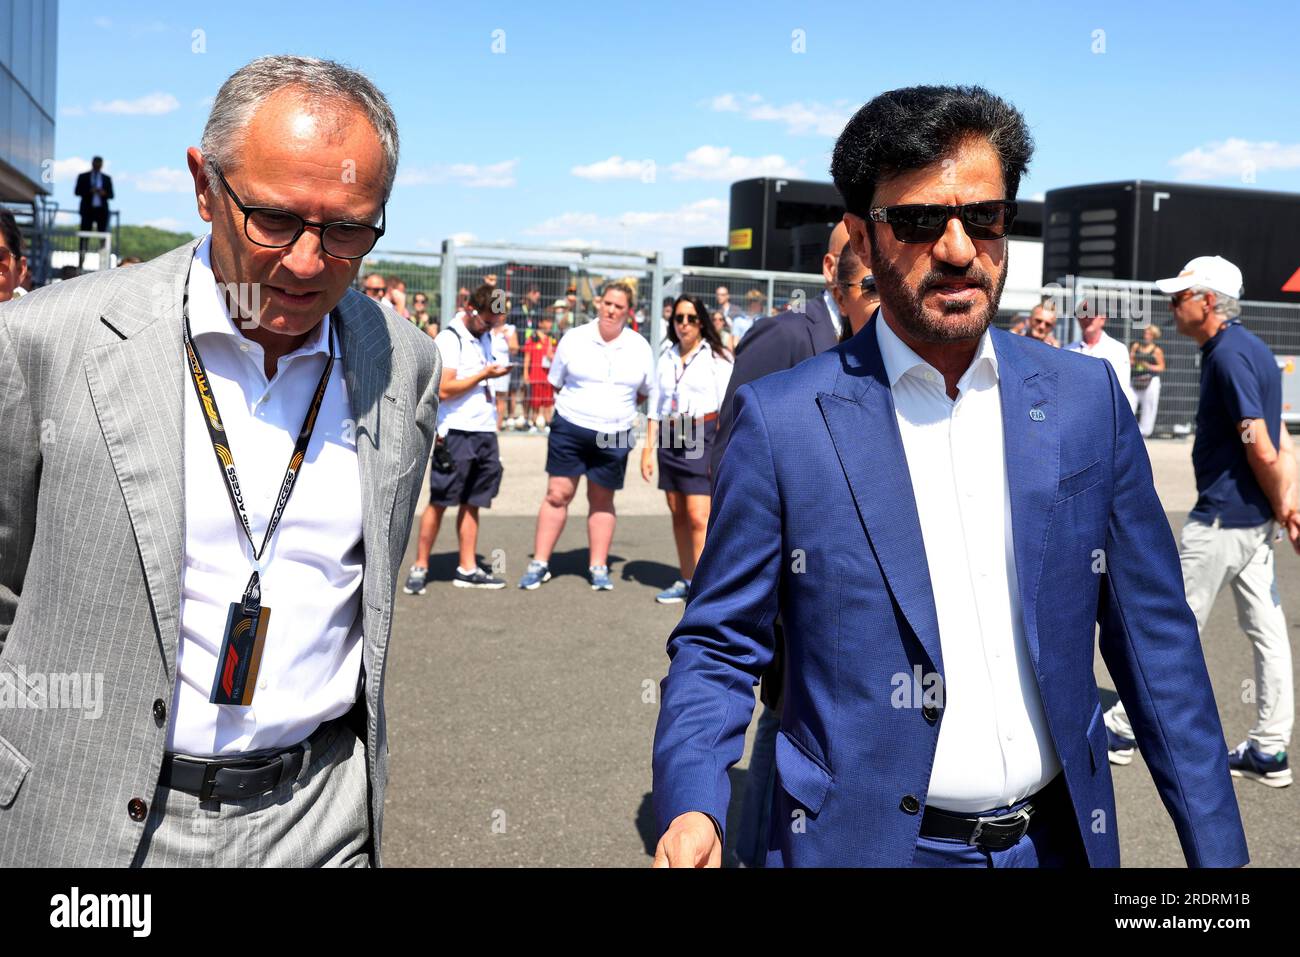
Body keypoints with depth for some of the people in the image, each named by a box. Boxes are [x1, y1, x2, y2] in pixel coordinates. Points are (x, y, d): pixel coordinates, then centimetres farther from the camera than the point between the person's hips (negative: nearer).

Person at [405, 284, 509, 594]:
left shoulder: (485, 338, 16)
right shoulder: (449, 339, -8)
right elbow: (444, 389, -16)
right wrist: (485, 374, -12)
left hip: (484, 430, 7)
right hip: (455, 431, -7)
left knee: (472, 501, 8)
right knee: (439, 501, -3)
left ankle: (467, 569, 12)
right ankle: (420, 566, 6)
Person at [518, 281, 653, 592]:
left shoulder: (640, 348, 4)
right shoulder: (574, 339, 0)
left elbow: (644, 392, 13)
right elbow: (556, 383, 9)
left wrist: (614, 406, 5)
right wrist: (582, 405, 4)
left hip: (614, 437, 1)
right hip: (569, 429, -1)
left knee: (602, 500, 10)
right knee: (557, 495, -1)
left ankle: (598, 566, 19)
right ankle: (539, 563, 7)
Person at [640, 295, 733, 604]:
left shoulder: (717, 356, -1)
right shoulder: (666, 357, 15)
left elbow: (727, 408, -5)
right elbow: (655, 407, 18)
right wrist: (648, 448, 13)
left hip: (703, 437, -6)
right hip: (671, 438, 6)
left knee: (698, 516, -13)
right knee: (678, 514, 9)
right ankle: (686, 580, 19)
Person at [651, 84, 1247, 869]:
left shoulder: (1087, 399, -2)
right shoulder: (782, 420, -11)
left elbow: (1154, 639, 3)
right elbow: (720, 646, -6)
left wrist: (1217, 847, 2)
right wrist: (694, 806, -23)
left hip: (1059, 837, 4)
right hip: (863, 841, -3)